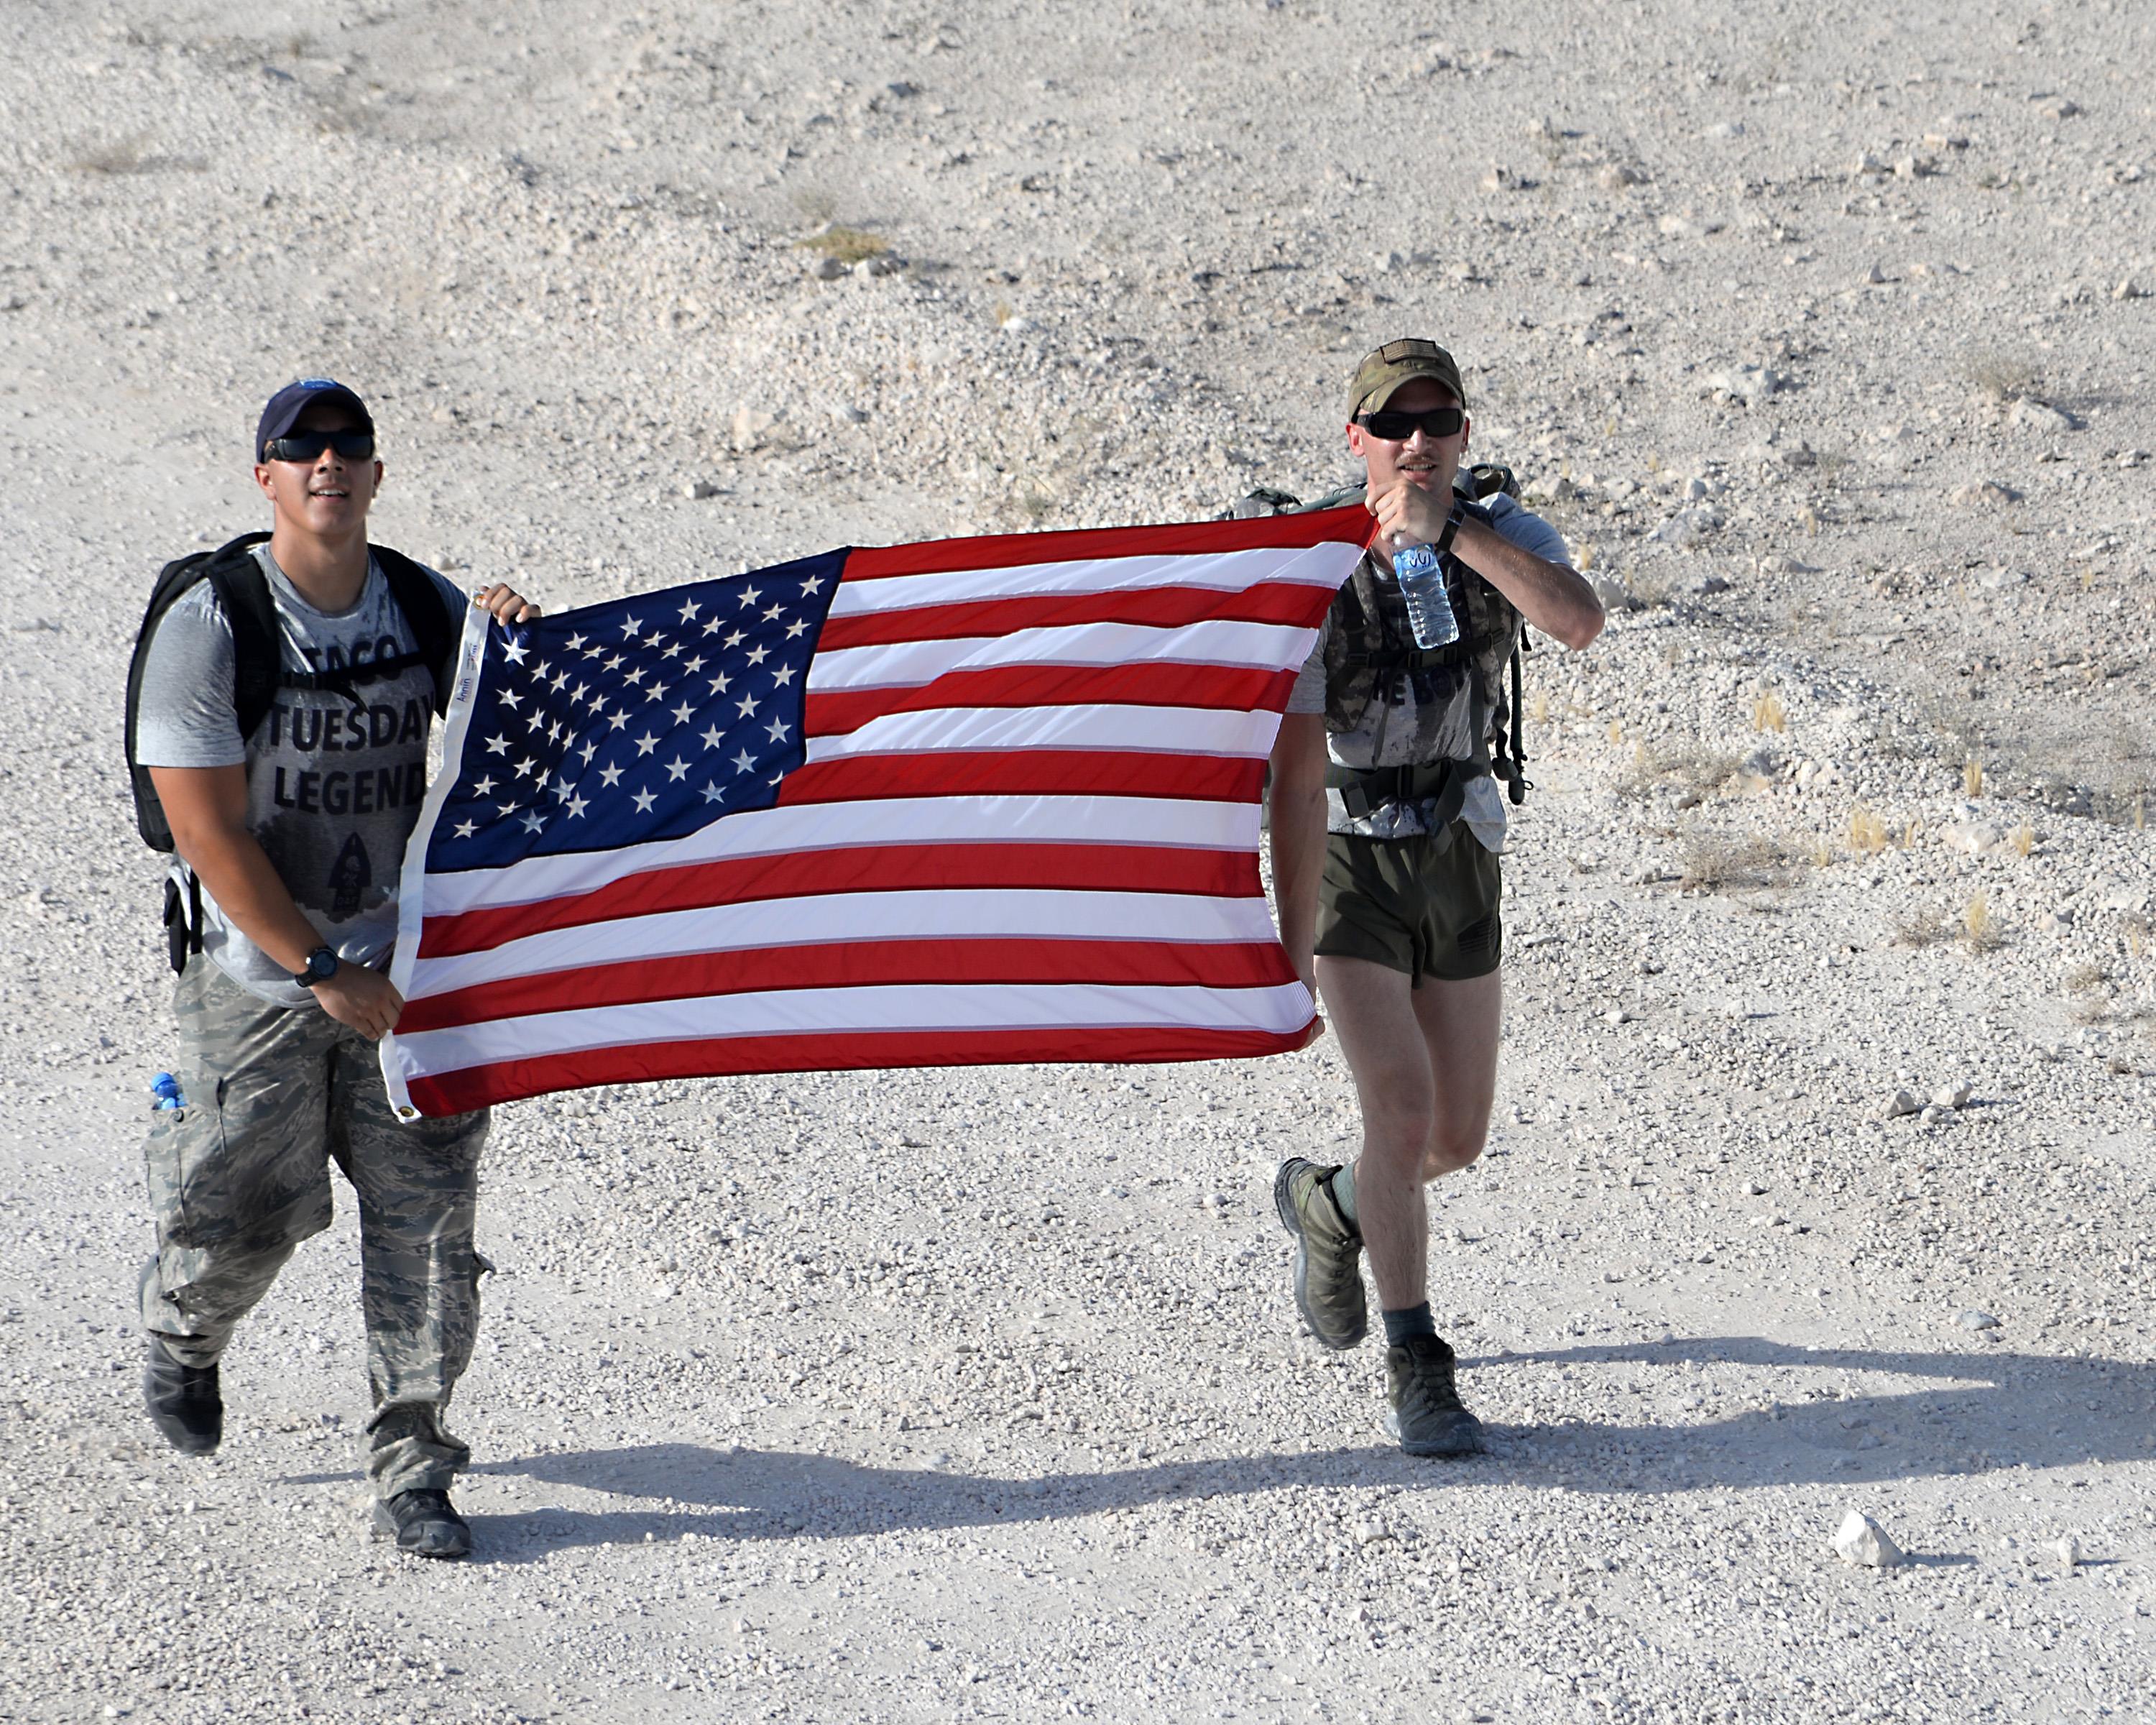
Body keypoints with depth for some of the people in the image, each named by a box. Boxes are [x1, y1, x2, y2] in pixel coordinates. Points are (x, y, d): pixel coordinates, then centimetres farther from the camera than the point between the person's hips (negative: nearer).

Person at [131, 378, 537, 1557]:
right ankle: (182, 1333, 41)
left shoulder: (425, 608, 2)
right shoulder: (209, 629, -12)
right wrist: (322, 971, -17)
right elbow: (208, 831, -14)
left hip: (409, 962, 3)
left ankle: (413, 1475, 5)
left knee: (426, 1223, -4)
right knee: (241, 1219, 5)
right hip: (258, 974, -3)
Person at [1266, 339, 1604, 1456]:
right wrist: (1295, 950, -23)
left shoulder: (1502, 539, -6)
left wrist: (1449, 529, -36)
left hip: (1455, 862, 4)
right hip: (1346, 866, -4)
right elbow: (1296, 772, -19)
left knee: (1457, 1139, 9)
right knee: (1403, 1112, -16)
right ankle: (1413, 1373, -3)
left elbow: (1578, 622, -30)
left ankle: (1326, 1203, 43)